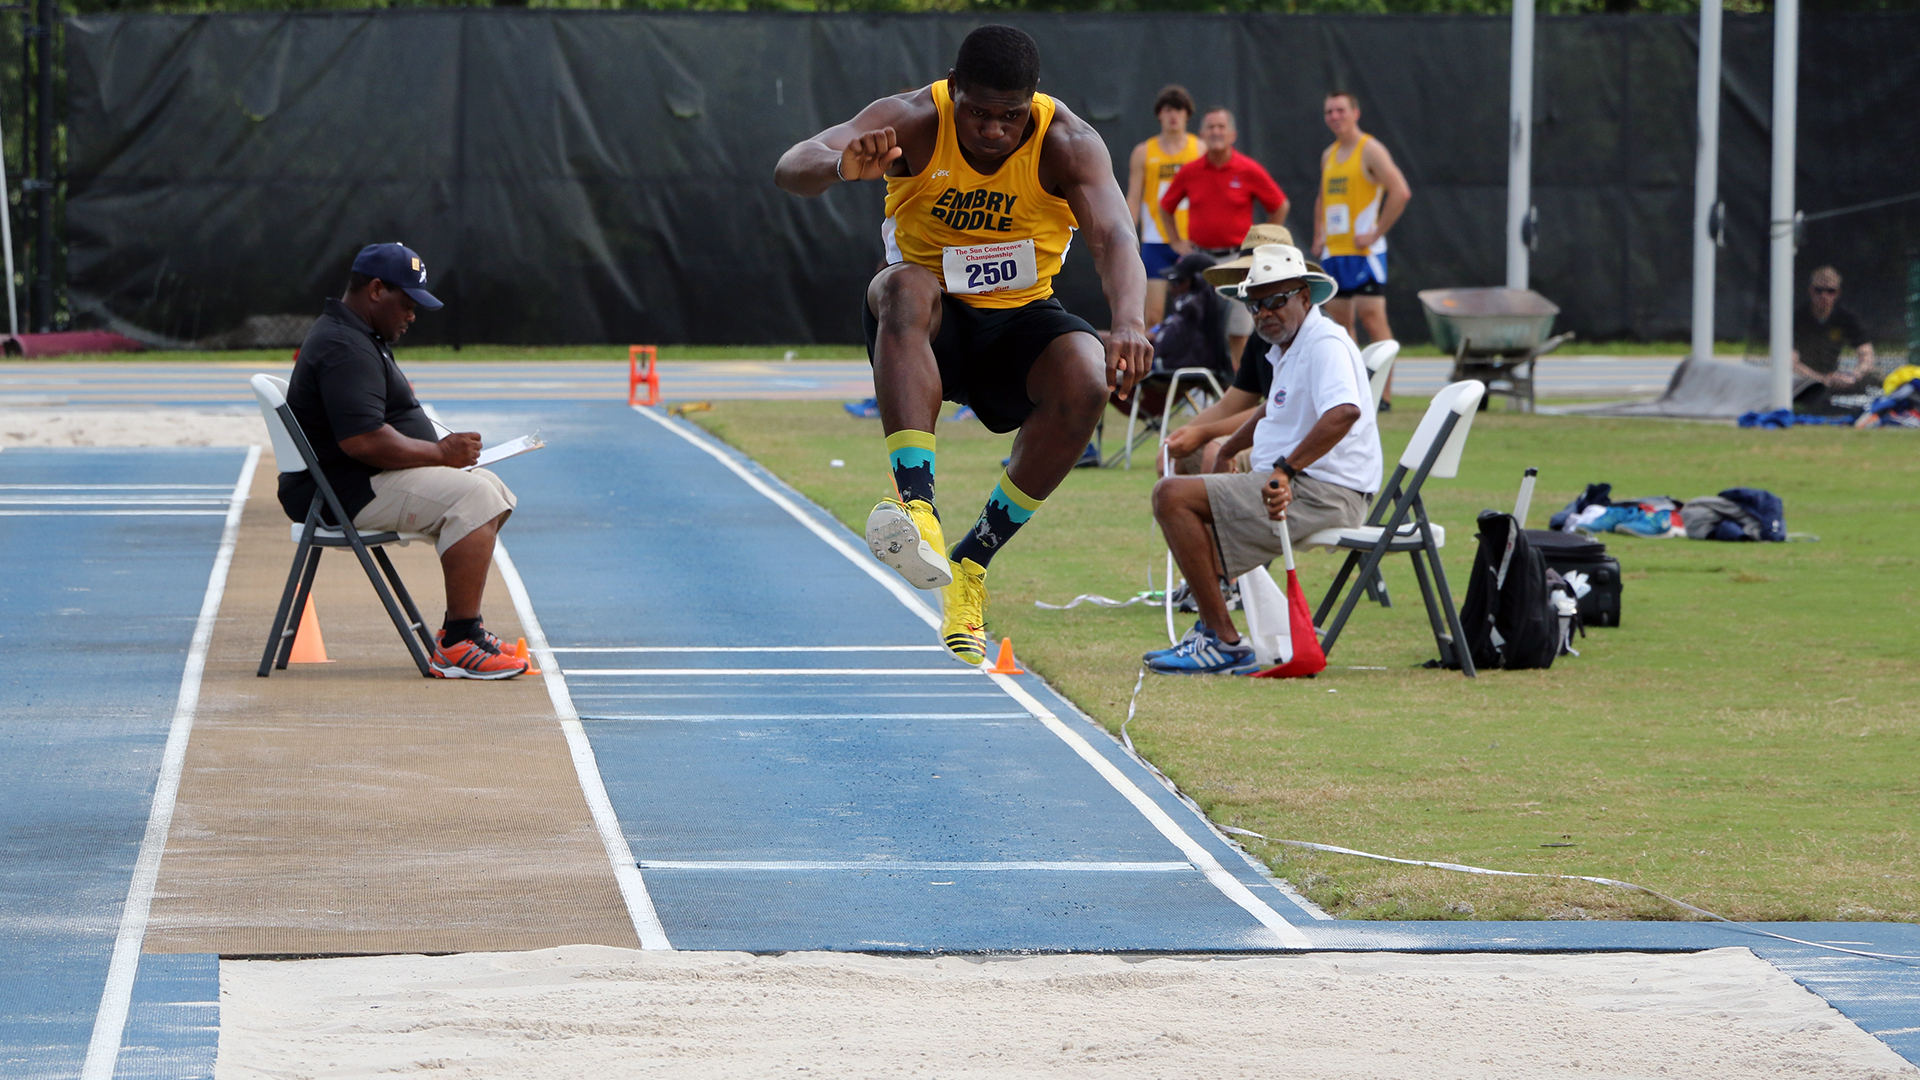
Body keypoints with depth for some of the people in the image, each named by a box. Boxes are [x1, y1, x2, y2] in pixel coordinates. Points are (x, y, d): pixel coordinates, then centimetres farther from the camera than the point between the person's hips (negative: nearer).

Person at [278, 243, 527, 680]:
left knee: (488, 490, 18)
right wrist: (439, 453, -19)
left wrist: (443, 449, 7)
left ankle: (462, 632, 15)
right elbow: (361, 440, -29)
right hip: (347, 492, -12)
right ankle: (458, 644, -25)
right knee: (473, 496, -23)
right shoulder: (344, 348, -19)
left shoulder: (356, 337, 19)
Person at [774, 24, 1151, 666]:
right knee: (906, 288, -37)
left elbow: (1112, 235, -31)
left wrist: (1128, 324, -52)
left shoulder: (1067, 144, -15)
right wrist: (843, 167, -56)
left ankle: (972, 562, -15)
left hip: (1018, 322, 1)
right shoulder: (912, 122, -17)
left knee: (1085, 380, -31)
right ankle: (916, 504, -51)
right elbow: (792, 168, -31)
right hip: (932, 323, -1)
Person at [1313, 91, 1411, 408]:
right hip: (1333, 251, 8)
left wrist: (1376, 233, -17)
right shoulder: (1329, 155, 16)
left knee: (1372, 317, -11)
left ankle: (1384, 394, -12)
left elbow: (1400, 192, -17)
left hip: (1363, 251, -8)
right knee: (1340, 322, 8)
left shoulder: (1370, 150, -7)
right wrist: (1319, 234, 15)